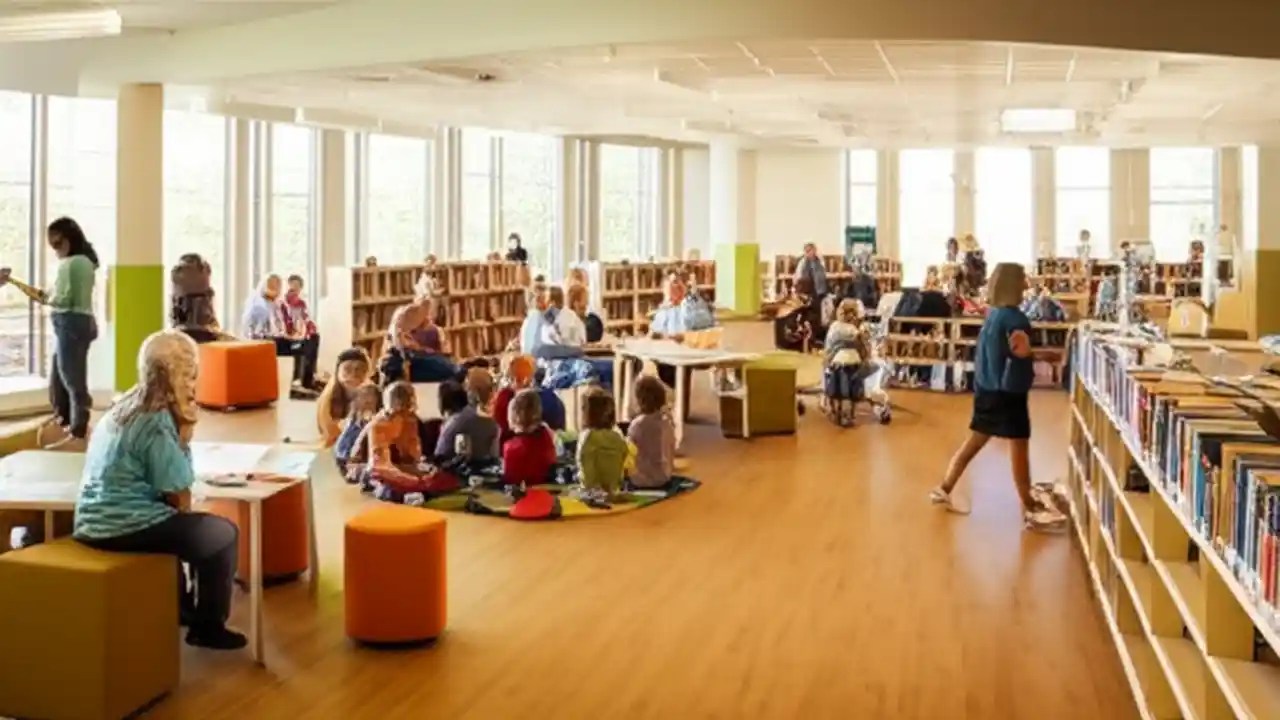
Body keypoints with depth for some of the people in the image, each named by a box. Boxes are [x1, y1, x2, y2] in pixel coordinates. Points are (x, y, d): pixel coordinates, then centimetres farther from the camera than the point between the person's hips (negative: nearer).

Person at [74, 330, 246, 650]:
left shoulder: (122, 408, 12)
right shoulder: (157, 421, -16)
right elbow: (177, 495, -15)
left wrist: (183, 432, 3)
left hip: (92, 522, 10)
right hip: (125, 526, -10)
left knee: (180, 525, 34)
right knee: (222, 533, 2)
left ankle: (180, 607, 45)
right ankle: (208, 627, 13)